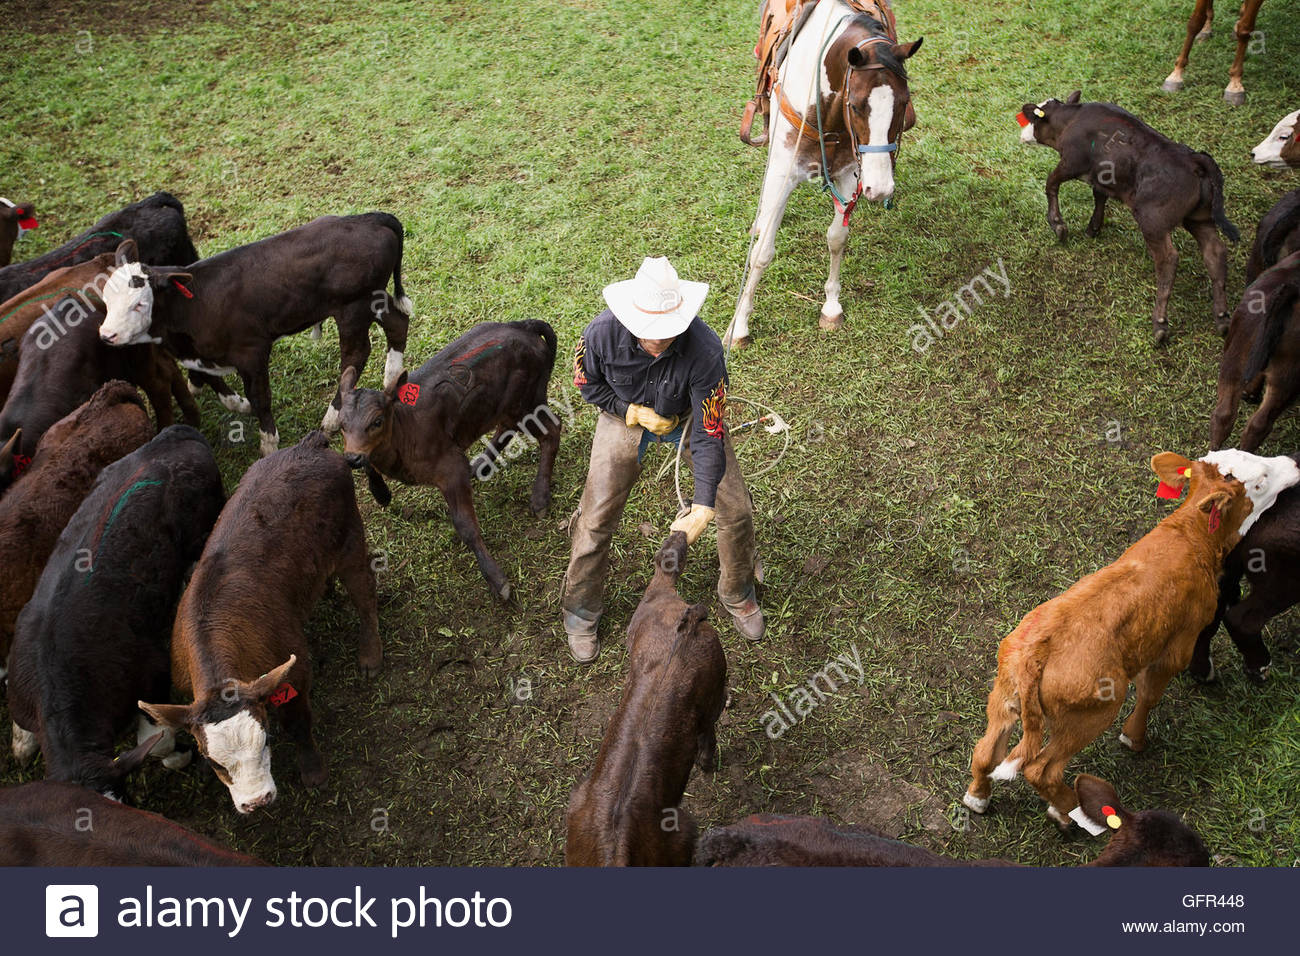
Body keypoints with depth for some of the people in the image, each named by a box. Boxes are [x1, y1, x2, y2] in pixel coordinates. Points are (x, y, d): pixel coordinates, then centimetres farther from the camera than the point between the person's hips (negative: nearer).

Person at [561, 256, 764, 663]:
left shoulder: (704, 349, -38)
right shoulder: (602, 333, -33)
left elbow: (709, 433, -31)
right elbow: (587, 383, -9)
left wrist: (703, 507, -35)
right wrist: (637, 413, -20)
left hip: (688, 415, 0)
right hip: (626, 415, 0)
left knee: (736, 510, 0)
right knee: (596, 518, -2)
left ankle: (737, 594, 30)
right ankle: (581, 610, 23)